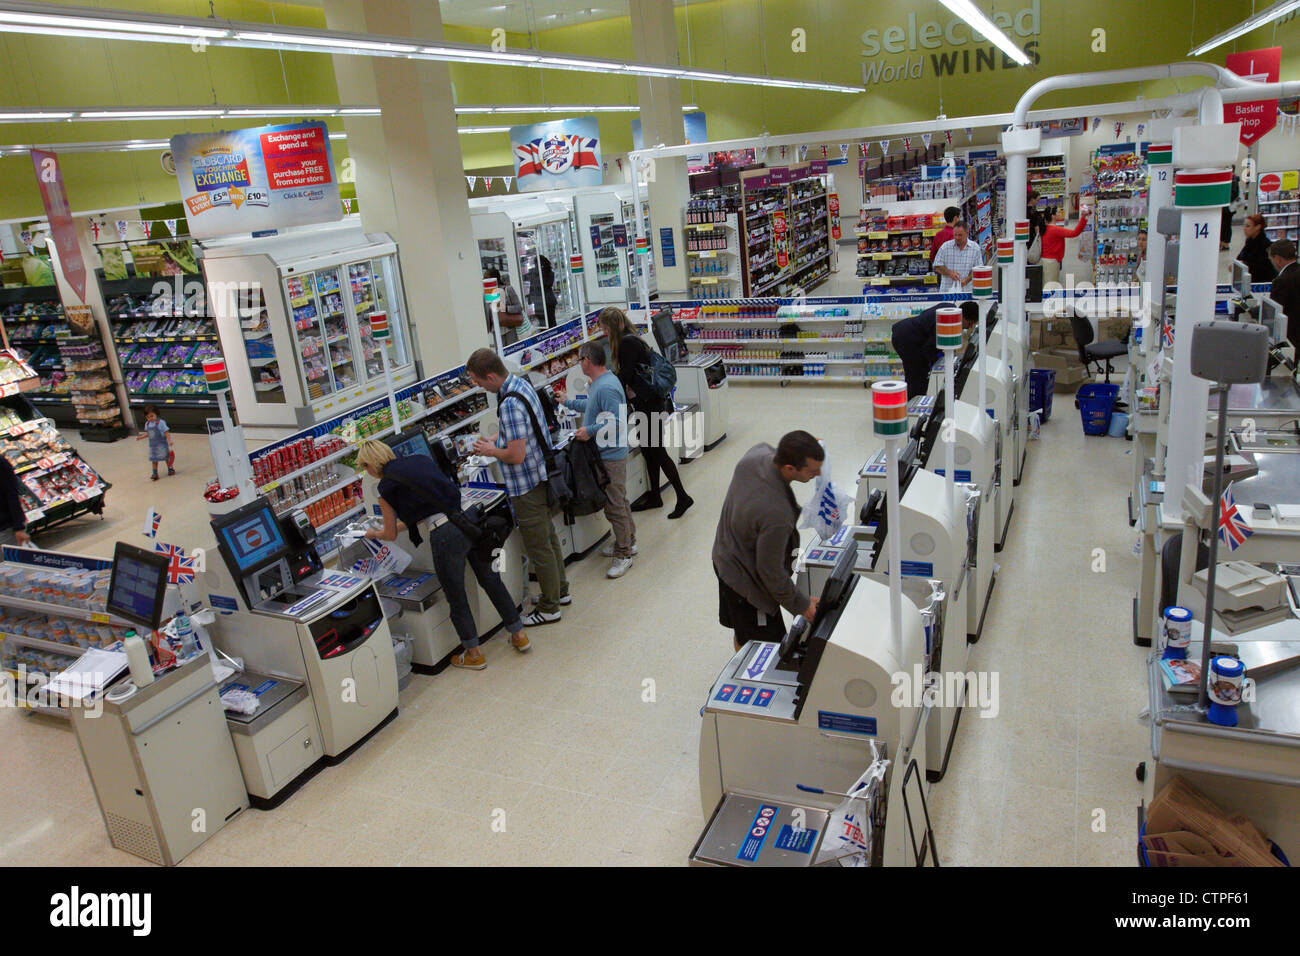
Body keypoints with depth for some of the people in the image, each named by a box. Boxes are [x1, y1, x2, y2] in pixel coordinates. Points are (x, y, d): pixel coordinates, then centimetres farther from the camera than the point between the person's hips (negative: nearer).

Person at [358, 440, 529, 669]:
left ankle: (473, 654, 28)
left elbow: (391, 536, 15)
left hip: (445, 534, -6)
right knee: (491, 580, 21)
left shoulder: (386, 487, 2)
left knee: (456, 597, 14)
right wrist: (400, 525, 42)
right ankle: (519, 635, 32)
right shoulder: (420, 459, 18)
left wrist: (373, 534, 36)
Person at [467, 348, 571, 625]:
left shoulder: (510, 404, -28)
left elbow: (516, 455, -29)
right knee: (548, 537, 23)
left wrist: (491, 451, -10)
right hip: (541, 477, 10)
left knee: (538, 548, 4)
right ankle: (560, 590, 39)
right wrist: (494, 440, 7)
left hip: (527, 487, -10)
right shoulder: (521, 384, 3)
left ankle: (549, 608, 19)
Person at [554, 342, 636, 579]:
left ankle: (623, 554, 8)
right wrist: (568, 402, 36)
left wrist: (590, 431, -24)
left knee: (615, 505, -2)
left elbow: (618, 422, -29)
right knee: (618, 501, 21)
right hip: (606, 453, 11)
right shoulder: (599, 382, 10)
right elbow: (593, 406, 28)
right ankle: (627, 541, 35)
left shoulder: (606, 388, -24)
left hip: (611, 457, -11)